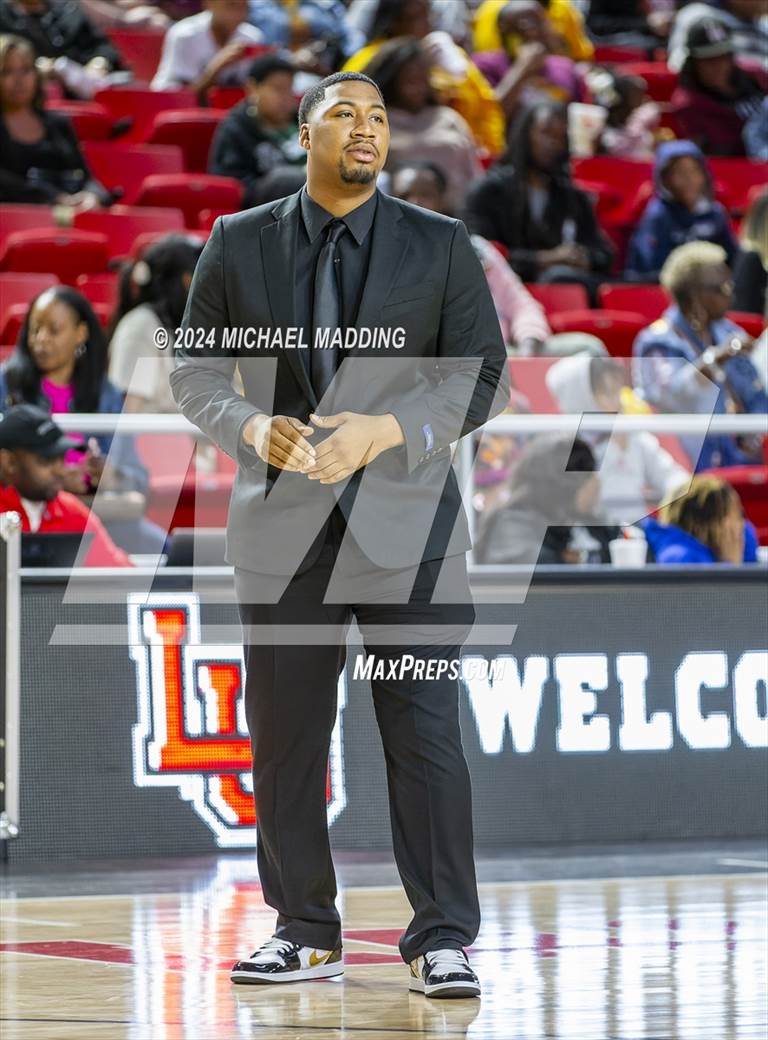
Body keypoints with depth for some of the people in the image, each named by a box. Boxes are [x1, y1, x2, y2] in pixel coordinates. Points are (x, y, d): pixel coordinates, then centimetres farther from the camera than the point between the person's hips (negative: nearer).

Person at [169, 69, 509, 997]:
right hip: (282, 523, 2)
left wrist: (385, 429, -16)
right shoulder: (238, 244, 6)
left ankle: (441, 941, -1)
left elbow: (483, 378, -1)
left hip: (404, 518, -1)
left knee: (425, 732, -6)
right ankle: (305, 934, 15)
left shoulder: (441, 247, 3)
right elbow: (195, 371, 7)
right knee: (284, 737, 5)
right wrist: (252, 426, -14)